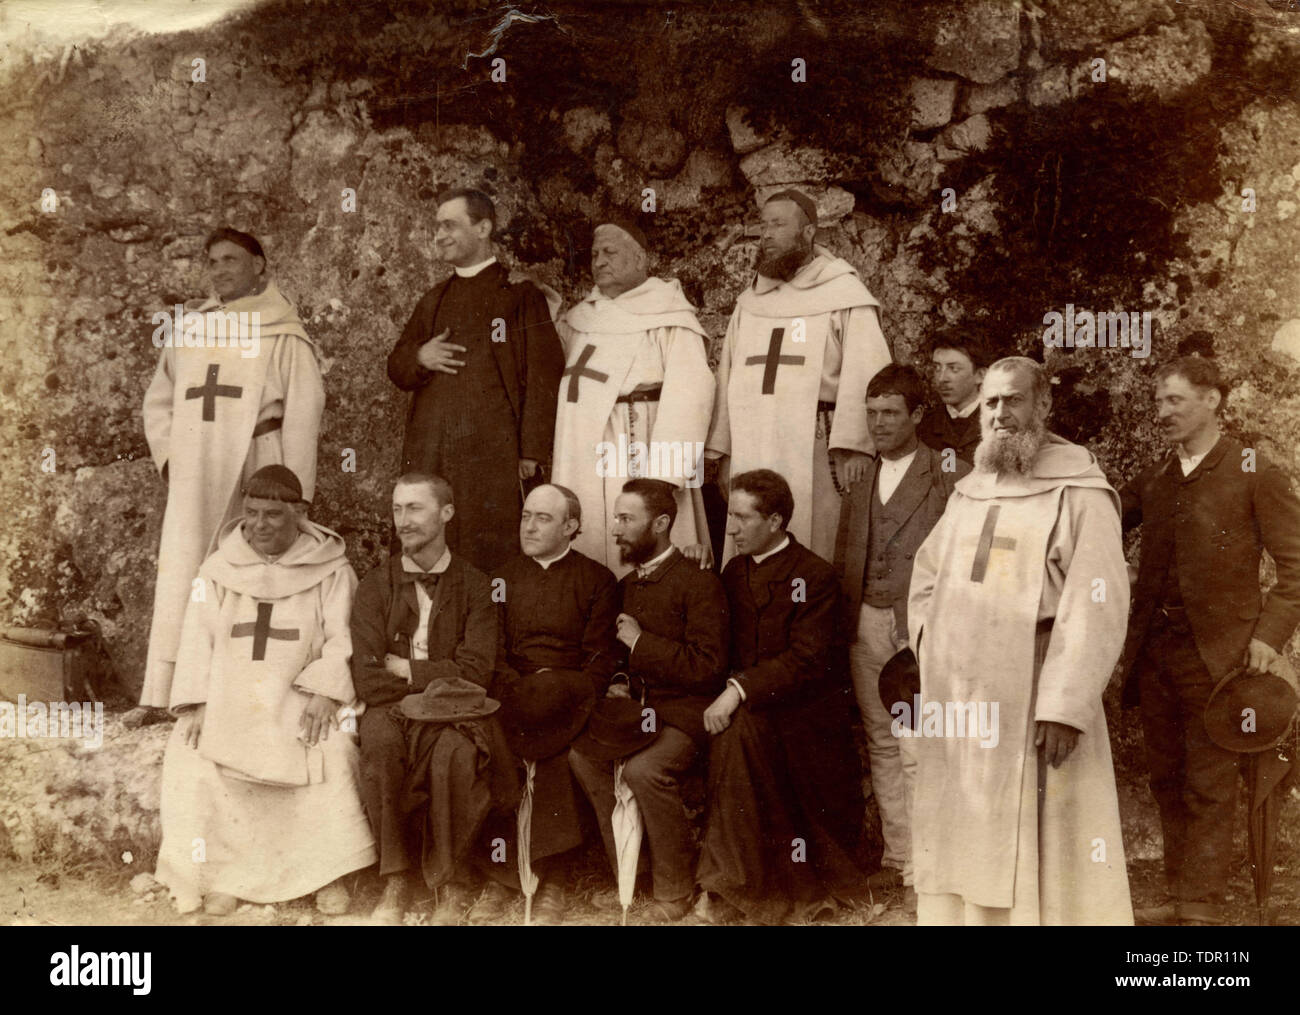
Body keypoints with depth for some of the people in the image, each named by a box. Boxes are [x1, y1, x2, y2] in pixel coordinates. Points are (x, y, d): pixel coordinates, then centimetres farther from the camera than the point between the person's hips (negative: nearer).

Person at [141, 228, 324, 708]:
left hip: (256, 477, -4)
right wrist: (168, 456, 7)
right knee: (181, 582, -1)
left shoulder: (284, 336, 4)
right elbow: (158, 400, 23)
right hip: (194, 482, 4)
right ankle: (165, 696, 0)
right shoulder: (189, 328, 17)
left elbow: (301, 420, -1)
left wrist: (293, 498, -7)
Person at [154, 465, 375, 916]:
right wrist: (197, 704, -9)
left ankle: (329, 871, -16)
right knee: (194, 755, -25)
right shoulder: (218, 570, 12)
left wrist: (324, 691, -20)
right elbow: (198, 640, 5)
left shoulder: (331, 571, 5)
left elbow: (342, 639, -3)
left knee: (333, 751, -30)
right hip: (230, 695, 2)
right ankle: (222, 873, -14)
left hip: (301, 694, -2)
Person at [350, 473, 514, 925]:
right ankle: (396, 881, -21)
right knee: (379, 740, -34)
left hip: (455, 715, -1)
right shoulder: (376, 585, 9)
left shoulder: (474, 585, 6)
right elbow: (368, 679, -1)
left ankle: (452, 885, -17)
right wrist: (432, 679, -13)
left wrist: (405, 668, -4)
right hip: (394, 709, 1)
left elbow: (475, 672, -5)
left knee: (455, 750, -35)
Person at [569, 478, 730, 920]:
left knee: (644, 768, -32)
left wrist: (640, 642, -13)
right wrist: (620, 684, 6)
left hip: (685, 713, -8)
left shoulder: (700, 583, -9)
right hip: (639, 706, 8)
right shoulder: (626, 584, 16)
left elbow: (707, 668, -17)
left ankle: (676, 891, -13)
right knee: (581, 752, -16)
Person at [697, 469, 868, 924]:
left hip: (806, 711, -6)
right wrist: (729, 690, -6)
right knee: (733, 727, -25)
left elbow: (807, 661, -18)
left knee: (738, 728, -30)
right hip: (750, 706, 6)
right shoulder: (735, 572, 12)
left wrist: (741, 690, -26)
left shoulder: (815, 576, -10)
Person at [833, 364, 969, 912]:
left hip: (920, 626, -6)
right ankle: (896, 856, 23)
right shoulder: (859, 480, 15)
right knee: (881, 745, 12)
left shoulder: (952, 475, -4)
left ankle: (922, 872, 1)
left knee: (917, 753, -6)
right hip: (866, 625, 6)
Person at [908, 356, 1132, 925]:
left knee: (1038, 850, -3)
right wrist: (934, 657, 11)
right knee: (963, 845, 11)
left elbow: (1097, 605, -14)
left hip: (1031, 702, -6)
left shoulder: (1080, 495, -6)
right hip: (957, 707, 6)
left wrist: (1065, 706, -21)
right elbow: (925, 579, 24)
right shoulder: (967, 495, 13)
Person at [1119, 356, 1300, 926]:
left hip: (1217, 653, -5)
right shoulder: (1154, 479, 12)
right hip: (1155, 652, 5)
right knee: (1167, 779, 12)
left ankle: (1202, 909, 6)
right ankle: (1180, 899, 22)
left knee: (1209, 786, -1)